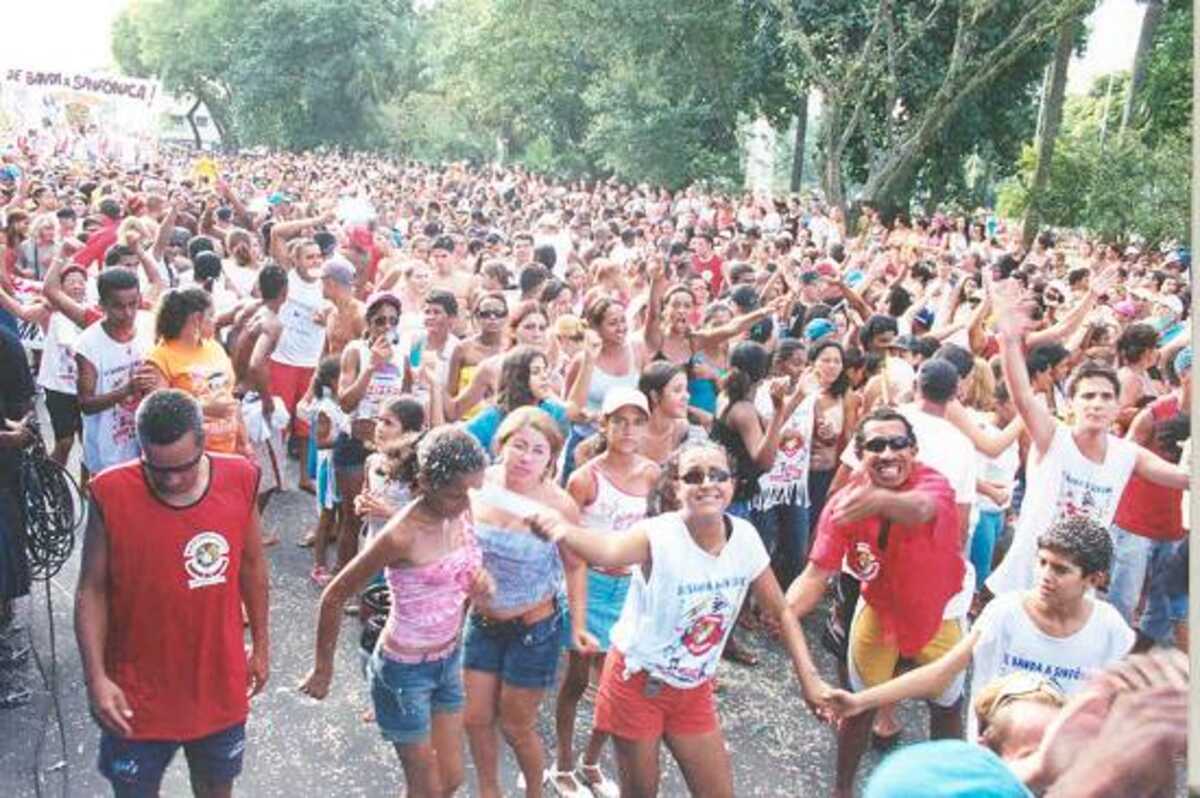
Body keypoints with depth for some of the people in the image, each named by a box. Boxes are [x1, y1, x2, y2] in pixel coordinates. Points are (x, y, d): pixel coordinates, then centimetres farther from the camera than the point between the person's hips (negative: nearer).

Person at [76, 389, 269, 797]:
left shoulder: (240, 480, -13)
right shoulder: (111, 493, -19)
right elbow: (92, 590, -9)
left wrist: (260, 643, 8)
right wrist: (96, 676, -14)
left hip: (219, 683, 2)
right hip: (137, 692, -1)